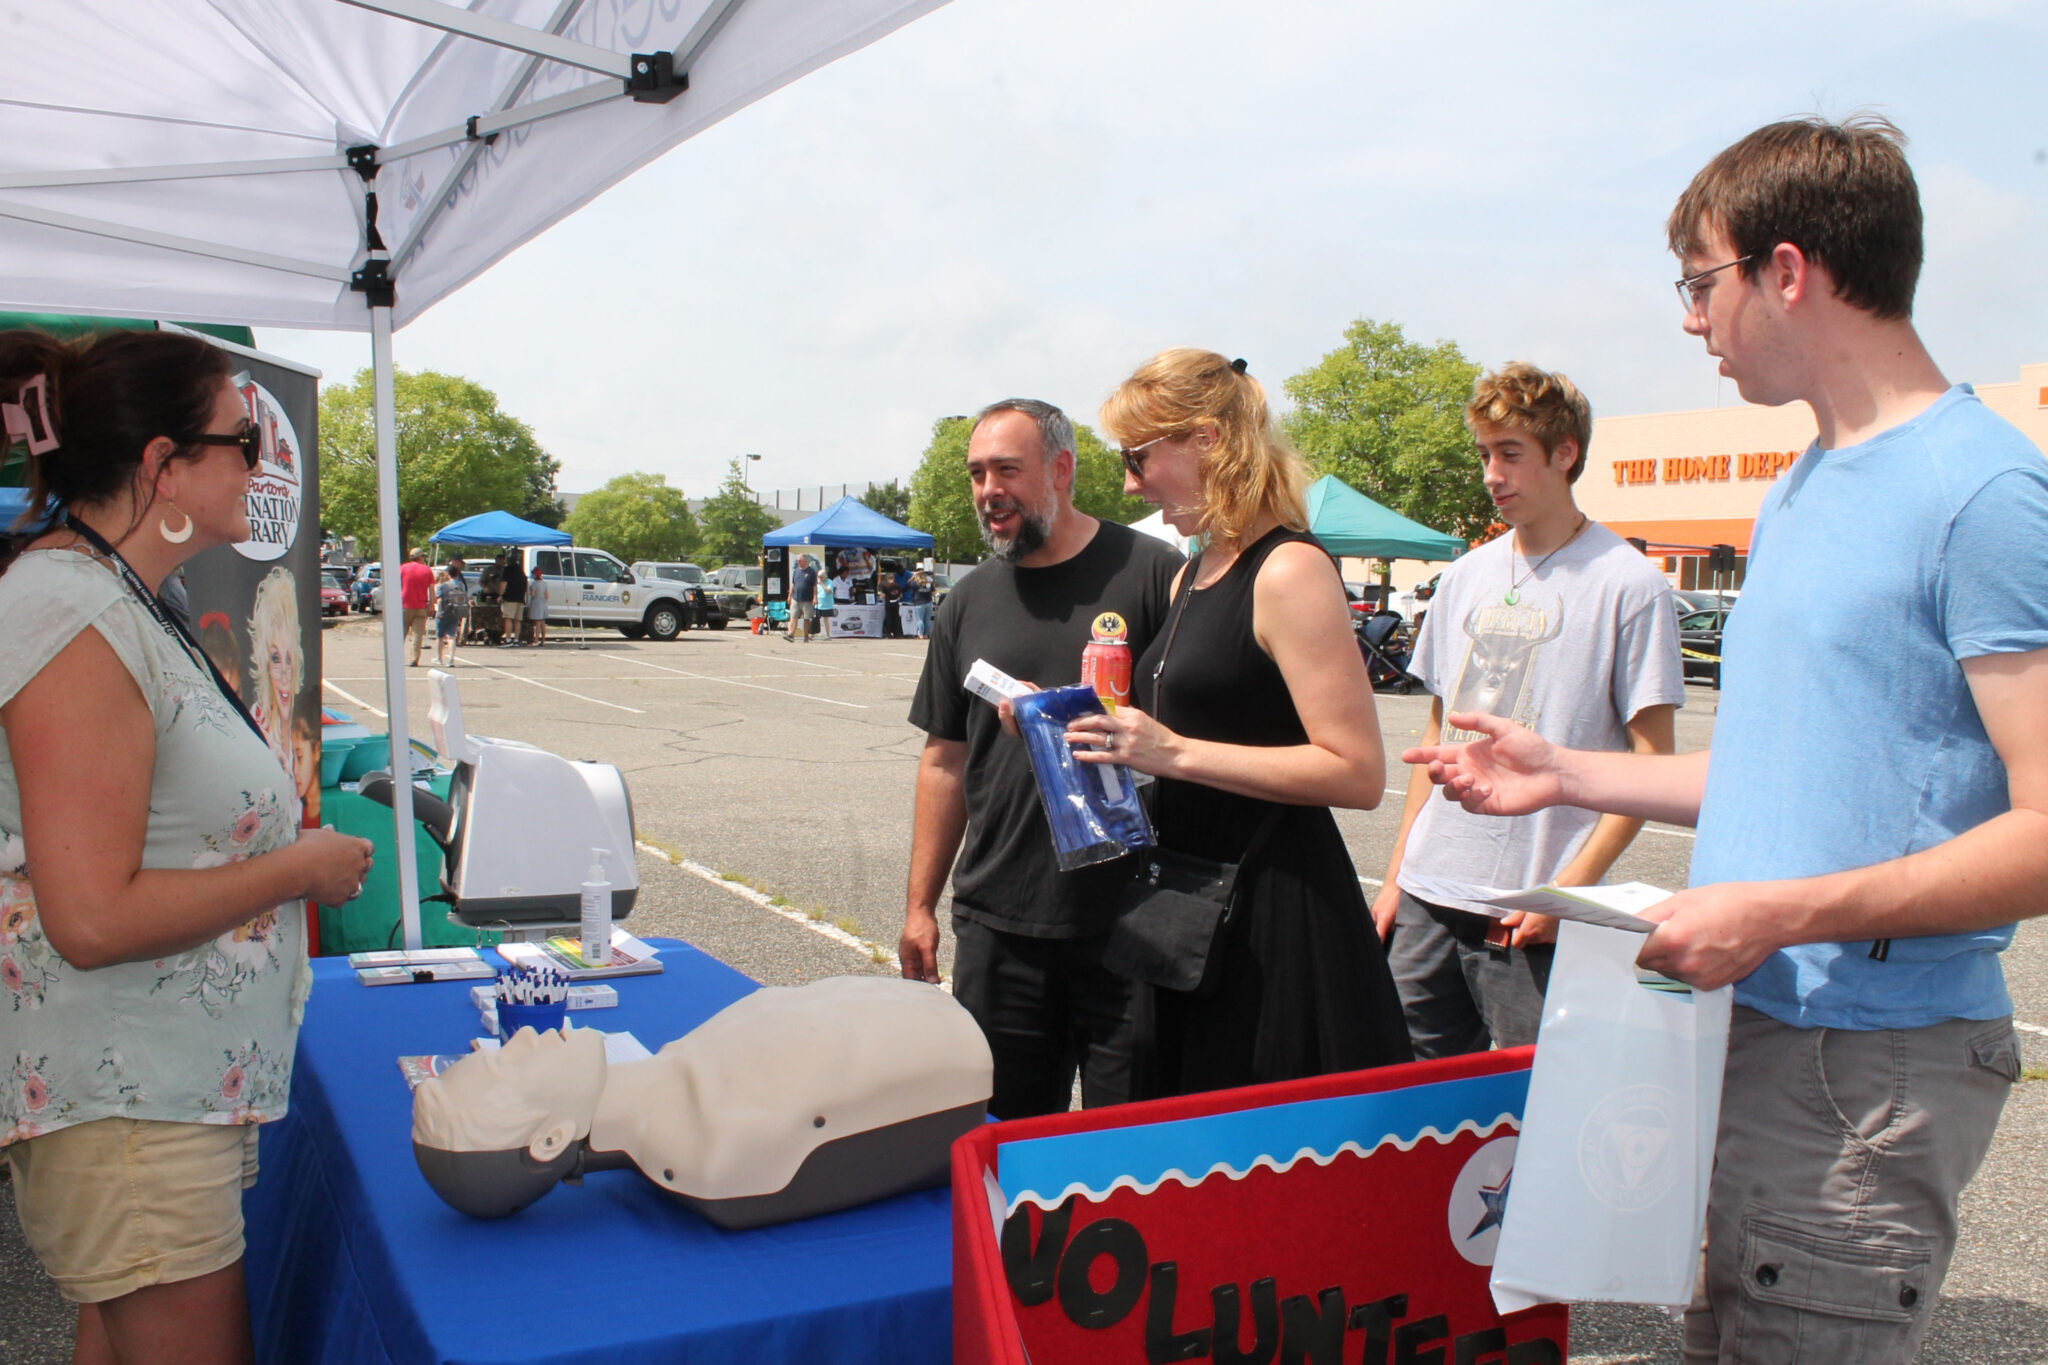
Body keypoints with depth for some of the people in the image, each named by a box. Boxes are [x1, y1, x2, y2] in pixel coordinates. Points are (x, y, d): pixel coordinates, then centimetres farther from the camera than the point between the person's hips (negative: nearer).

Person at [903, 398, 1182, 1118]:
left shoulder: (1151, 574, -4)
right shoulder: (969, 601, 10)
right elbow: (945, 759, 14)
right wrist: (920, 905, 13)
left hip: (1132, 923, -4)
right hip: (997, 924, 4)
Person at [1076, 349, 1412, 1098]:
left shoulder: (1289, 573, -14)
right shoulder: (1193, 575, 14)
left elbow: (1358, 773, -21)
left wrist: (1175, 753, -23)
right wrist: (1077, 722, 10)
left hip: (1278, 923, -9)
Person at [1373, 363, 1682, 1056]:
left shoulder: (1628, 584, -5)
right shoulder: (1465, 578, 11)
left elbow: (1650, 759, -6)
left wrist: (1571, 886, -15)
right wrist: (1396, 872, 12)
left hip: (1533, 918, -5)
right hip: (1428, 895, 5)